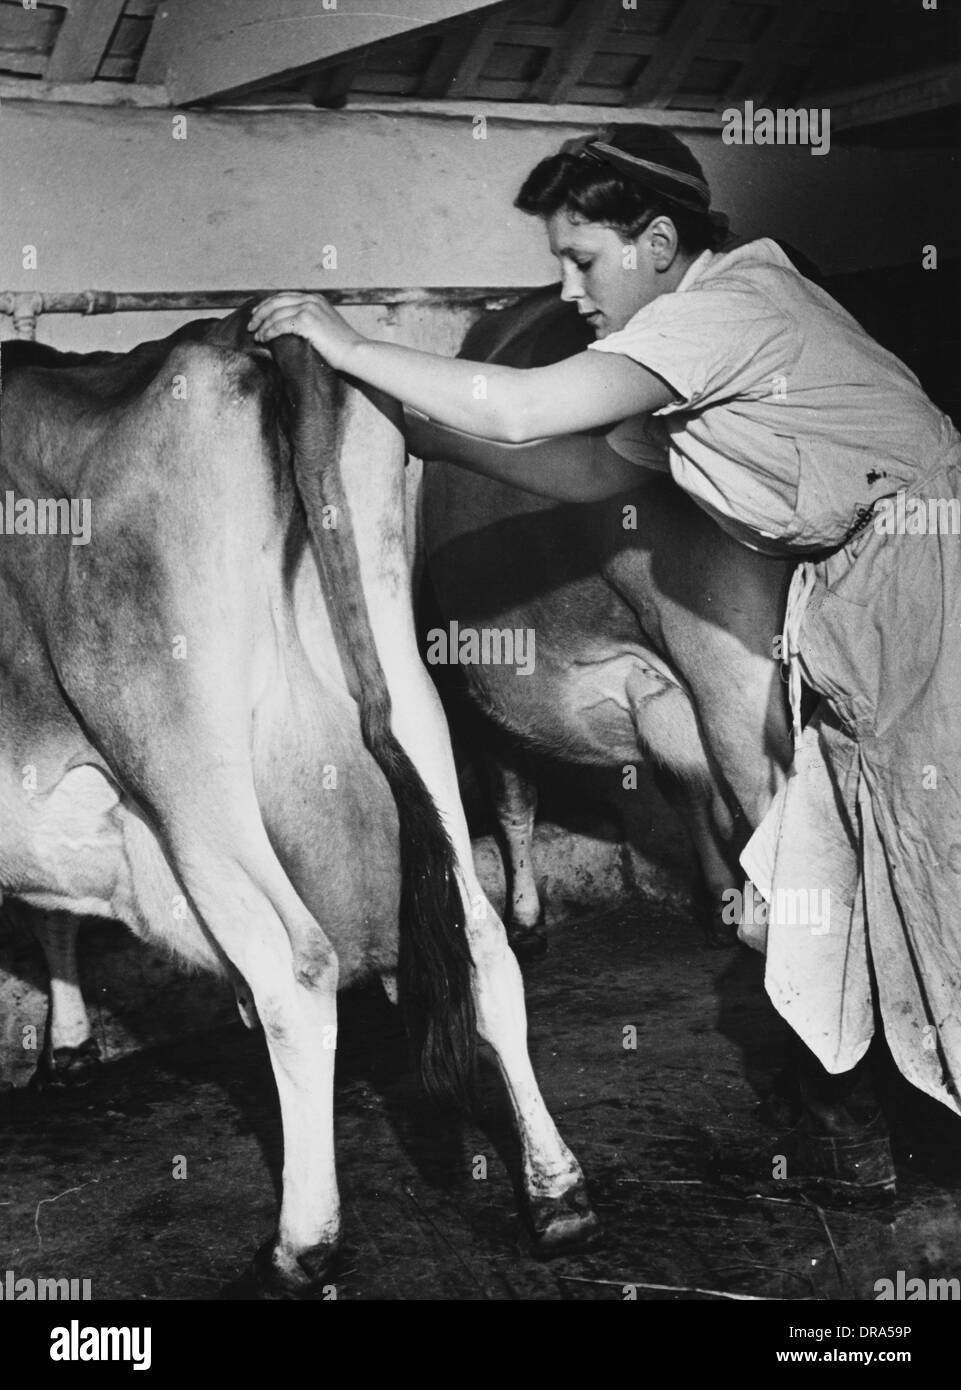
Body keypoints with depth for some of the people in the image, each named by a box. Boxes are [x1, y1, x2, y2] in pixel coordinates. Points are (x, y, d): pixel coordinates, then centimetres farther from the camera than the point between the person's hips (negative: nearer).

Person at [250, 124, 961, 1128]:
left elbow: (524, 411, -29)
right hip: (854, 588, 10)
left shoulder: (726, 308, -20)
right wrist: (420, 432, 5)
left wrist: (351, 348, -20)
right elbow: (594, 470, 13)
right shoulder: (703, 317, 11)